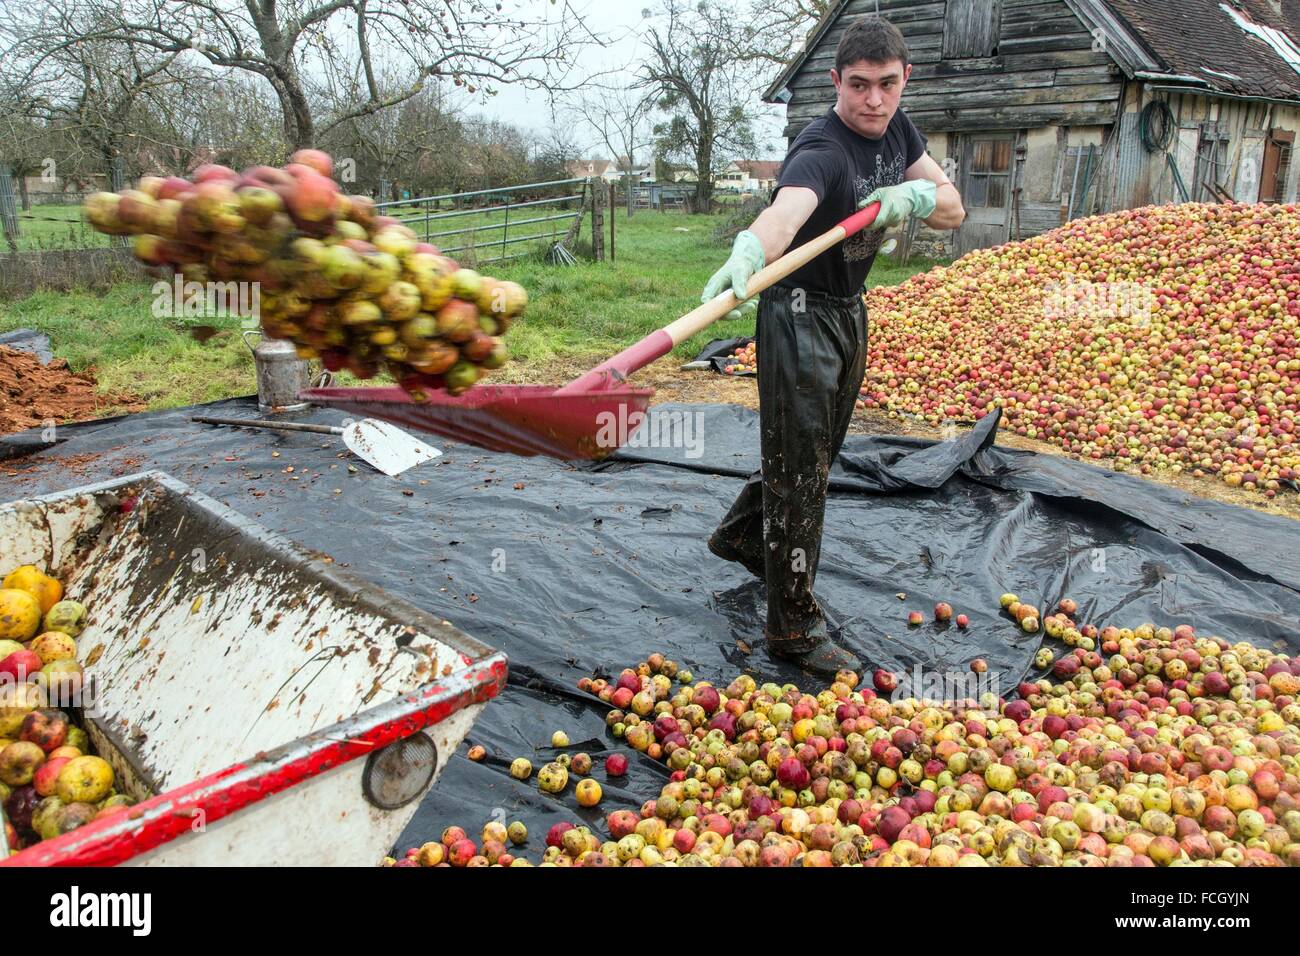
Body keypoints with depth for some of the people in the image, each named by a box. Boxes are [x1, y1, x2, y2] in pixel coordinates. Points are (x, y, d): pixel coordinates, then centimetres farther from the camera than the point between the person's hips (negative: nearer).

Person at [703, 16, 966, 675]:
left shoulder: (896, 129, 1)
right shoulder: (821, 151, -26)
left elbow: (953, 210, 4)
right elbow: (785, 210, -48)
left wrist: (916, 195, -18)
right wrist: (748, 253, -69)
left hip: (850, 310, 9)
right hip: (801, 316, -9)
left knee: (818, 450, 21)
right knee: (799, 467, -6)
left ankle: (741, 534, 44)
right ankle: (794, 628, 4)